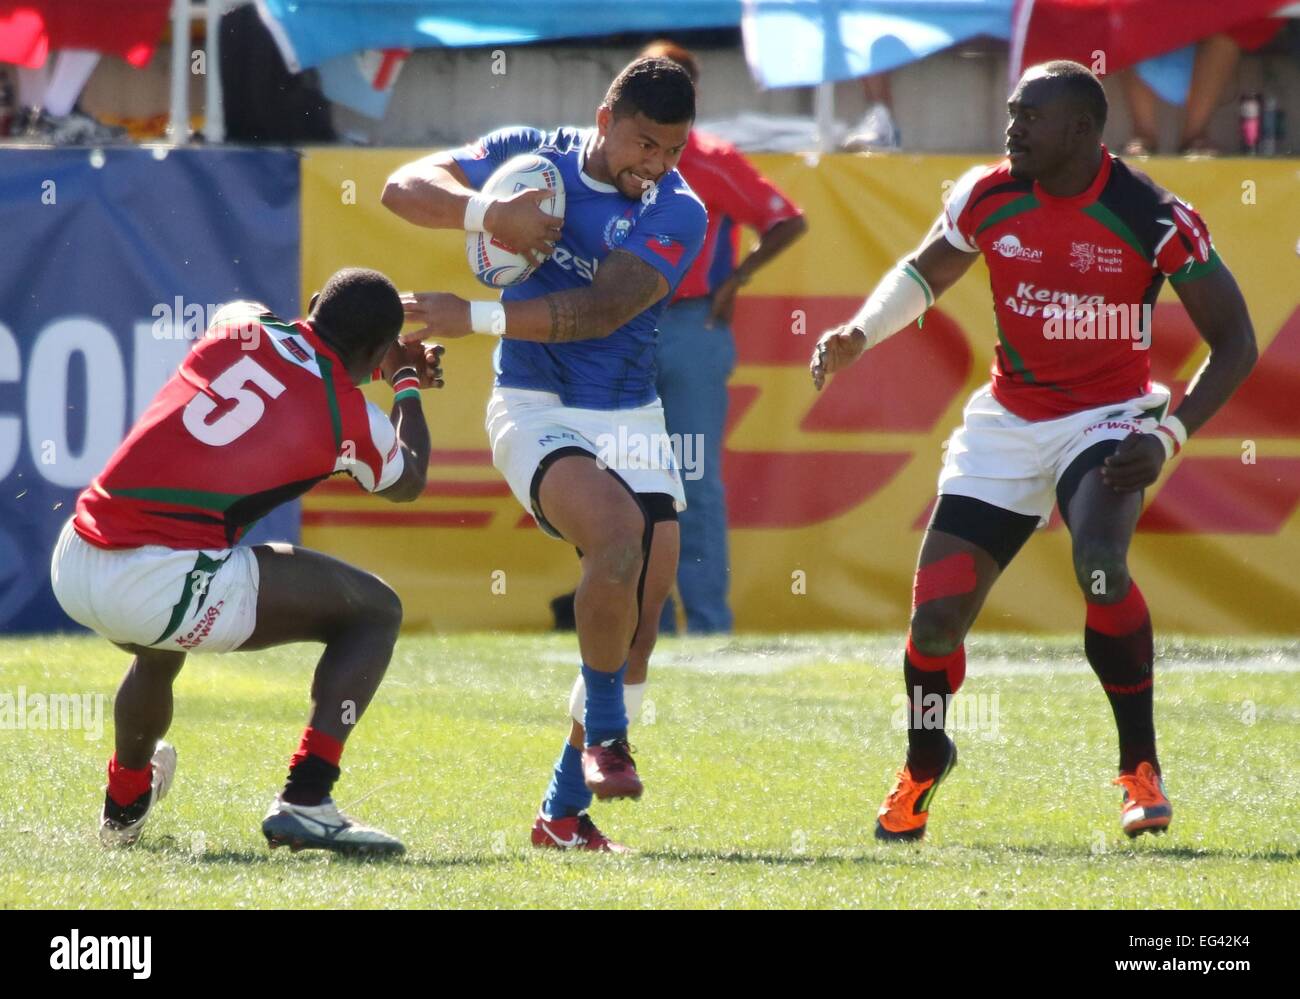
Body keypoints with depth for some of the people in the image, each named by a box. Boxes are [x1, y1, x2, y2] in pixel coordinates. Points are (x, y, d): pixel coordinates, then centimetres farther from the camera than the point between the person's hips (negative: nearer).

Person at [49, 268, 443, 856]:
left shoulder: (241, 327, 11)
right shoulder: (351, 420, -1)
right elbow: (407, 484, 25)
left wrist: (389, 362, 50)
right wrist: (409, 385, 41)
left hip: (71, 565, 7)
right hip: (160, 583, -7)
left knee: (160, 647, 42)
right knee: (375, 611, 7)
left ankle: (125, 803, 62)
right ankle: (304, 800, -5)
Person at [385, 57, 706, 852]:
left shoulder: (677, 213, -7)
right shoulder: (531, 155, -3)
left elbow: (601, 310, -18)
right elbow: (405, 188, -5)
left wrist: (474, 318, -25)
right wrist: (487, 212, -24)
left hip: (632, 420, 3)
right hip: (536, 409, -3)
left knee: (641, 616, 0)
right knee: (617, 528, -30)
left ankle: (566, 812, 14)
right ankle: (605, 729, -12)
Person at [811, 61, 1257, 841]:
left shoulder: (1154, 219, -16)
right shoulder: (989, 197, -5)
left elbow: (1235, 342, -11)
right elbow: (926, 274, 16)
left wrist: (1169, 437, -21)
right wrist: (858, 334, -1)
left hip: (1105, 419, -4)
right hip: (1007, 423, 4)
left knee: (1101, 566, -33)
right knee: (937, 613, -4)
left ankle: (1142, 769, -15)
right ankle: (923, 766, 28)